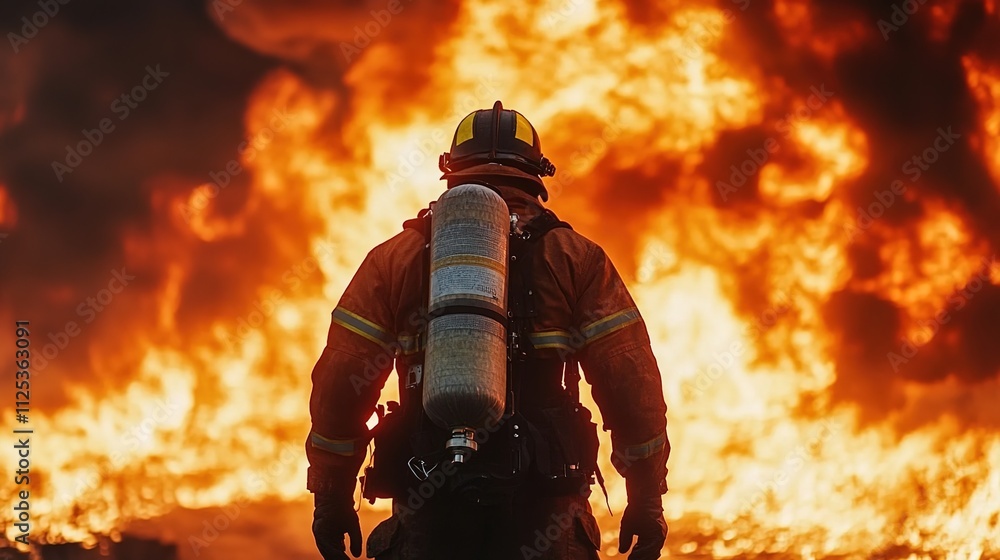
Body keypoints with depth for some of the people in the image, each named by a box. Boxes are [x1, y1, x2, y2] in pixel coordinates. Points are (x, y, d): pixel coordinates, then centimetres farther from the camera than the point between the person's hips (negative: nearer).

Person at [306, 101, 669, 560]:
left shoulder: (397, 256, 10)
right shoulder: (575, 257, 7)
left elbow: (339, 383, 5)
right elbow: (630, 384, 0)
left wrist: (331, 497, 12)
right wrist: (647, 499, 7)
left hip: (428, 509, 1)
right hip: (542, 517, -1)